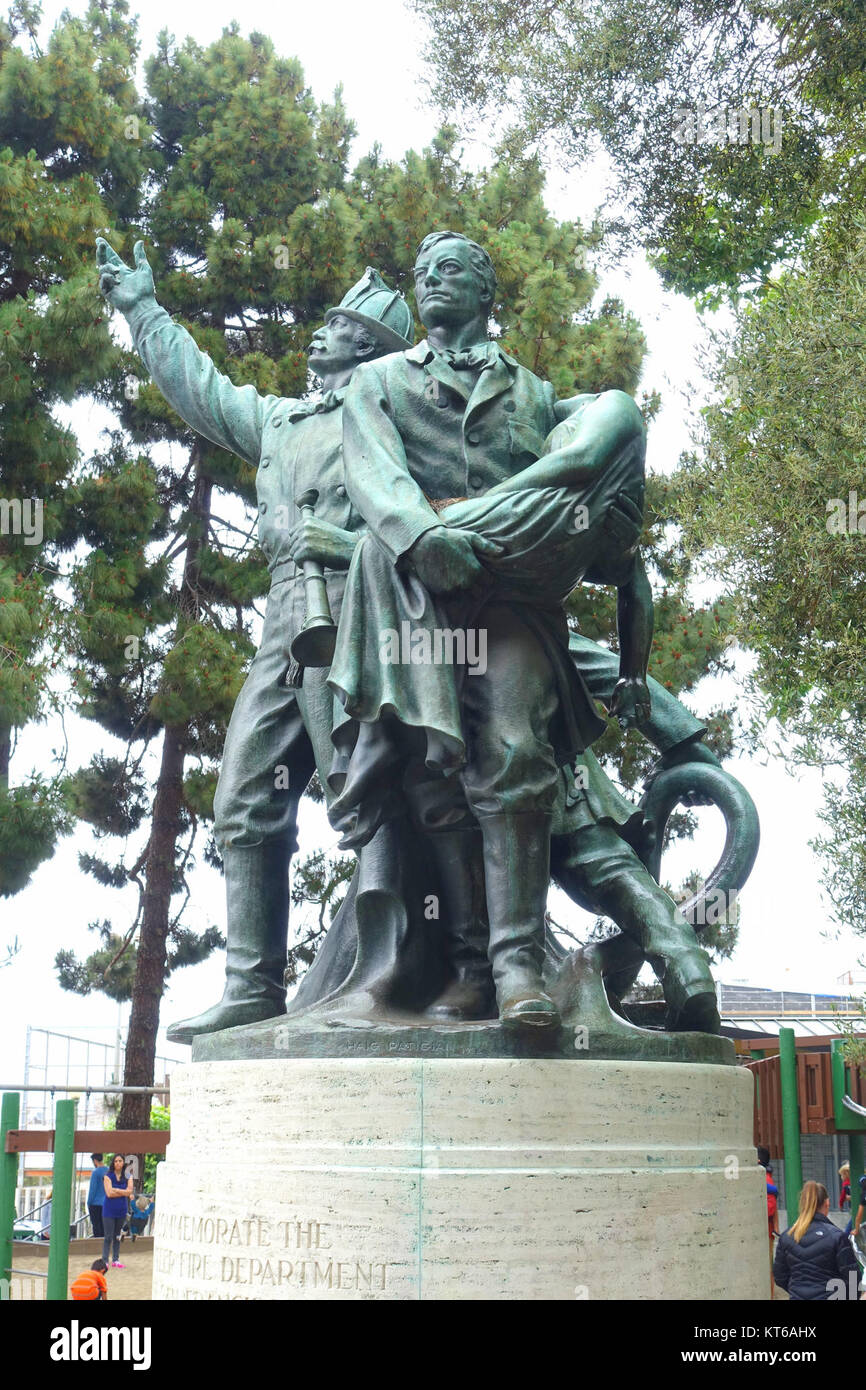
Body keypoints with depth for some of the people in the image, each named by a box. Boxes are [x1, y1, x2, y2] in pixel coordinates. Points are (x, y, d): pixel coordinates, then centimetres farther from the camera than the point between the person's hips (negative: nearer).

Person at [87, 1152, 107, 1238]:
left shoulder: (95, 1172, -12)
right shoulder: (108, 1171, 7)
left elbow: (92, 1189, -12)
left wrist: (89, 1203, -5)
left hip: (96, 1203, -6)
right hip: (105, 1203, 6)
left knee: (96, 1225, -2)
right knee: (103, 1225, 12)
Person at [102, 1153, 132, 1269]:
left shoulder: (127, 1177, 6)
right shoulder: (108, 1176, -3)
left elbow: (129, 1191, -8)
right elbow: (109, 1193, -13)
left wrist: (115, 1190, -13)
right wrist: (124, 1193, -12)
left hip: (122, 1210, 3)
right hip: (109, 1210, -3)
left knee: (118, 1237, 9)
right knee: (108, 1237, -4)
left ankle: (115, 1260, 16)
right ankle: (105, 1260, 0)